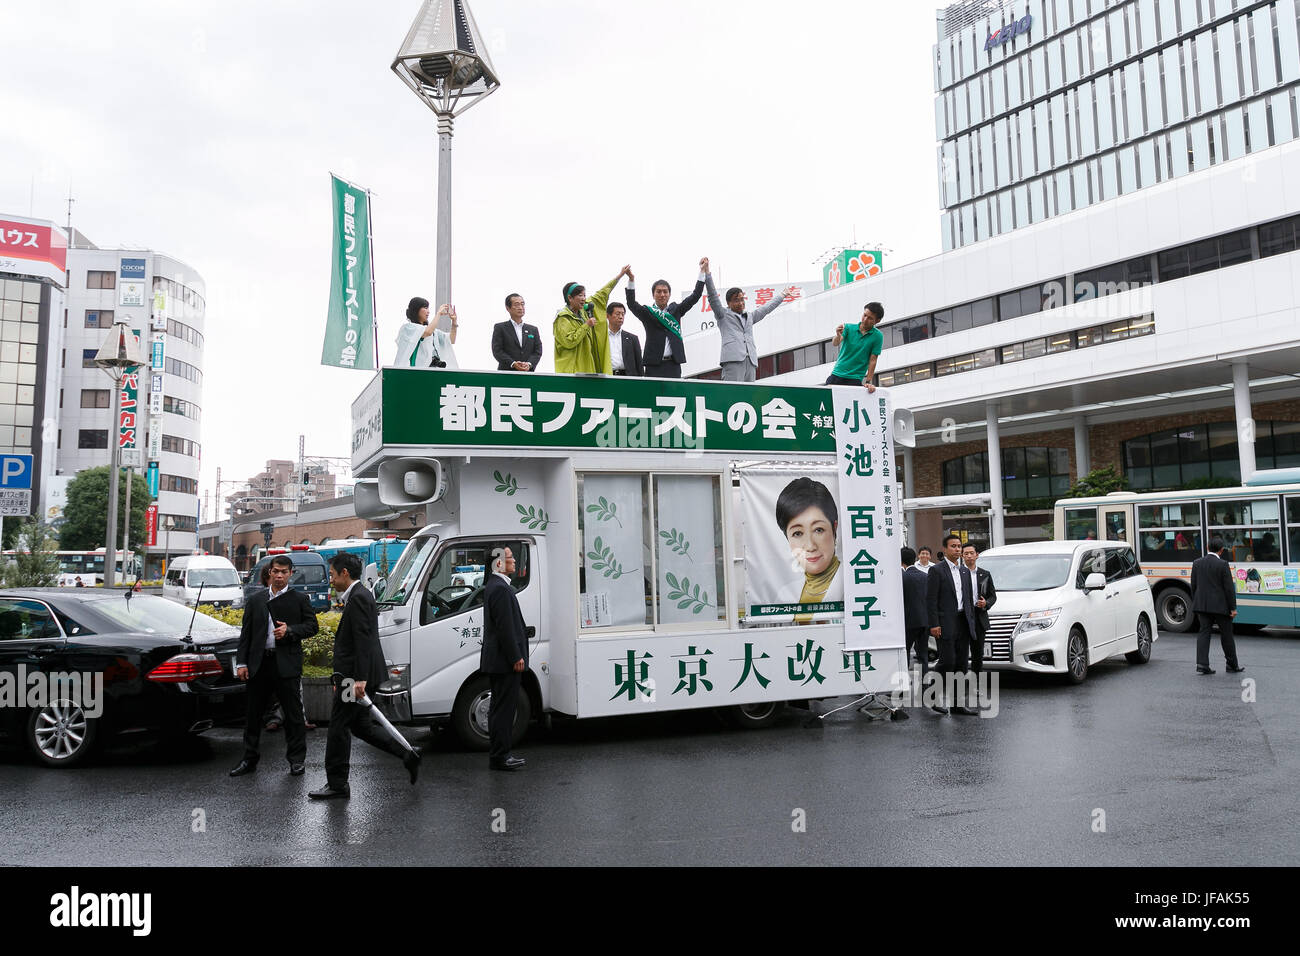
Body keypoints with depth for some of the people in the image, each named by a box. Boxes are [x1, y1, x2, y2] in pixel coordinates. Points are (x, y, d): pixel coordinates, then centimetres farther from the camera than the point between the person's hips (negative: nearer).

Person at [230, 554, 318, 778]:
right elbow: (246, 633, 9)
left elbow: (312, 626, 2)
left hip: (287, 664, -3)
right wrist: (241, 663, 3)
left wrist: (290, 631, -15)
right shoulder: (256, 600, 10)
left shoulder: (300, 599, 3)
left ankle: (297, 759, 13)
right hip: (259, 664, 3)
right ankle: (249, 759, 23)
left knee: (293, 714, 2)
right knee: (253, 713, 11)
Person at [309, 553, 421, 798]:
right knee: (359, 725, 14)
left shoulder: (358, 598, -15)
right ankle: (407, 754, 15)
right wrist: (341, 678, 24)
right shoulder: (359, 595, 17)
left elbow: (363, 641, -23)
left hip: (357, 677, -10)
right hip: (355, 675, 10)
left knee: (338, 726, -1)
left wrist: (359, 679, -26)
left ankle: (336, 785, 9)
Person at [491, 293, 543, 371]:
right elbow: (497, 351, -2)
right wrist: (513, 364, -16)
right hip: (507, 374, -3)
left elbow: (537, 352, 11)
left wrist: (529, 364, -10)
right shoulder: (499, 328, 8)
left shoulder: (533, 330, 18)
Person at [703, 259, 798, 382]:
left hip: (750, 362, 6)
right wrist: (707, 272, -4)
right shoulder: (723, 315, 15)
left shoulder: (749, 317, 32)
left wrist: (784, 294, 45)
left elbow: (766, 308, 40)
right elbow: (713, 297, 5)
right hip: (733, 359, -6)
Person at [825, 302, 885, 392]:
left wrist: (868, 382, -9)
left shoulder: (877, 336, -3)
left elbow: (872, 360, -4)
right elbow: (835, 343, -15)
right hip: (837, 374, 2)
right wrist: (838, 336, -38)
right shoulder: (849, 328, 1)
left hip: (855, 379, -2)